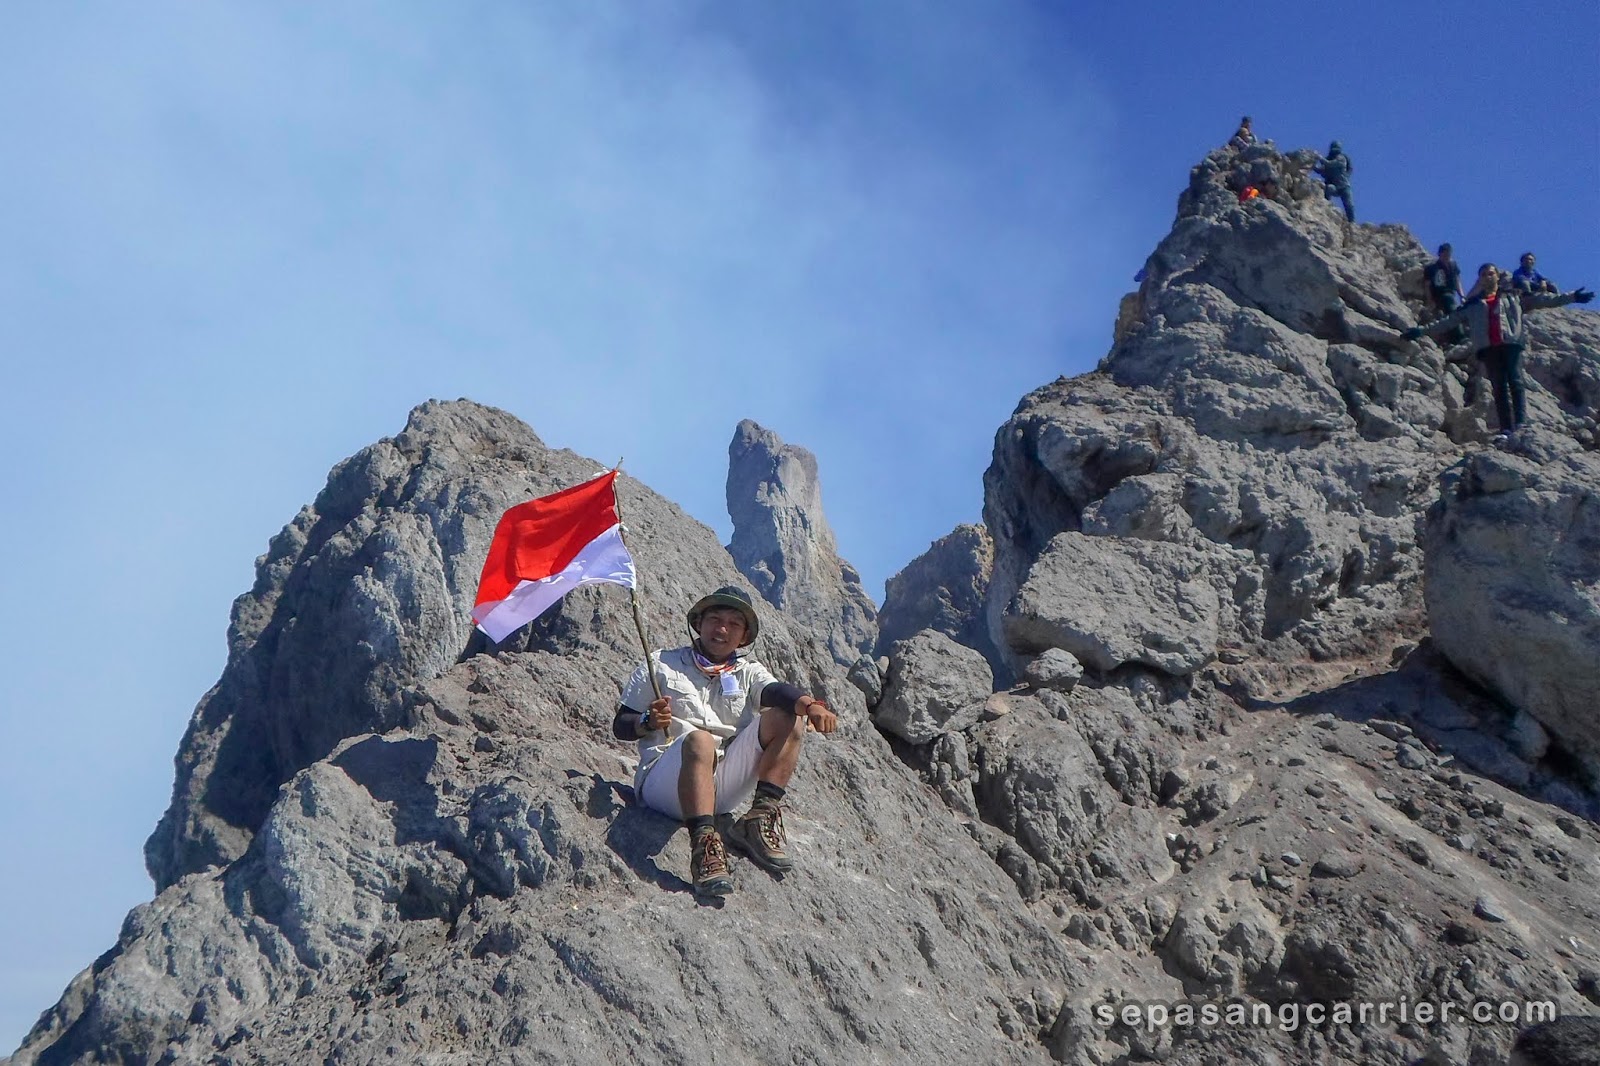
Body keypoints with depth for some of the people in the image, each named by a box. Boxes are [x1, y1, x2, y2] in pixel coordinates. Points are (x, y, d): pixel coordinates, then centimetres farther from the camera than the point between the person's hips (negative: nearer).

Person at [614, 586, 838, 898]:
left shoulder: (749, 672, 18)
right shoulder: (661, 665, 13)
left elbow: (775, 691, -6)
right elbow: (620, 726, 10)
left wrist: (809, 703, -29)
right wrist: (648, 722, -14)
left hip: (722, 787, 3)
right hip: (663, 782, -3)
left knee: (787, 718, -12)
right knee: (699, 740, -35)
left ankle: (759, 819, -20)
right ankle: (704, 844, -45)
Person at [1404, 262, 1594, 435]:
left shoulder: (1513, 296, 18)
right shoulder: (1473, 304, 20)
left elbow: (1540, 299, 12)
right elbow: (1448, 320, 18)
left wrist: (1571, 297, 3)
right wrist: (1421, 330, 11)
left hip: (1511, 343, -1)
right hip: (1488, 347, 2)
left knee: (1515, 381, -16)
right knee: (1499, 387, -4)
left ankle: (1521, 422, -23)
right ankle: (1506, 429, -9)